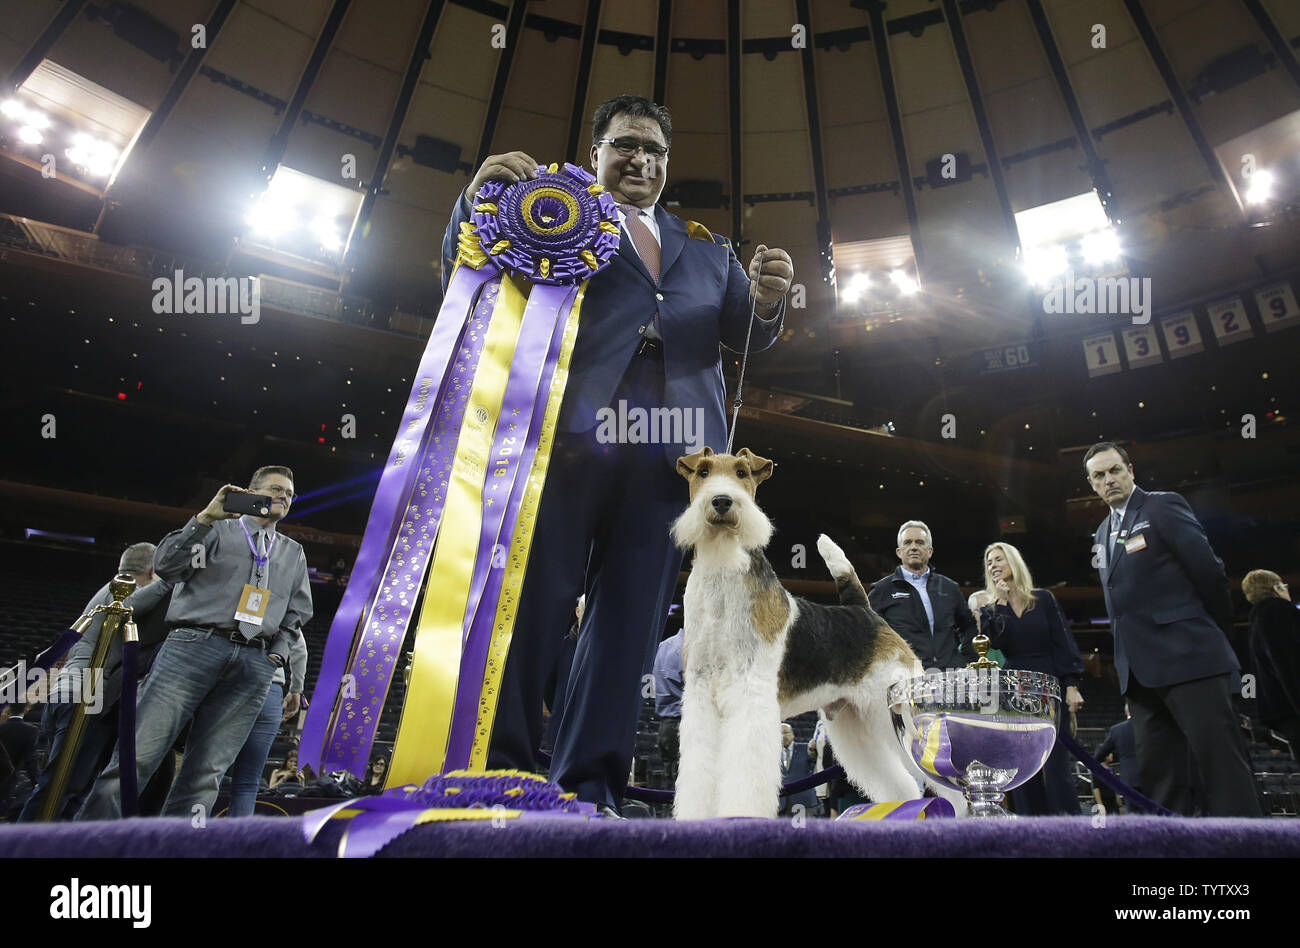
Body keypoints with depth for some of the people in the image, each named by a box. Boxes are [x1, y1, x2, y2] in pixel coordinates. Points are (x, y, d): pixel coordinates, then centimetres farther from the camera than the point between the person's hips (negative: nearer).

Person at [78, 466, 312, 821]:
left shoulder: (294, 552, 24)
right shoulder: (217, 529, 16)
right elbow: (166, 565, 1)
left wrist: (277, 656, 7)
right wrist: (204, 517, -9)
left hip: (255, 664, 2)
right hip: (194, 646, -2)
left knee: (206, 774, -3)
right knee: (135, 757, -10)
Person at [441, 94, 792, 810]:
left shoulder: (707, 249, 29)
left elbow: (747, 336, 19)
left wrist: (766, 299, -3)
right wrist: (478, 199, -6)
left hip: (672, 448, 3)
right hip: (572, 430, -2)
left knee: (630, 618, 0)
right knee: (531, 600, -7)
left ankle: (589, 786, 7)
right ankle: (498, 771, 4)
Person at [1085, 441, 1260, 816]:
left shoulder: (1163, 506, -2)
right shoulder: (1102, 532, 19)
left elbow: (1209, 570, -6)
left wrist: (1215, 631, 3)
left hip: (1187, 658, -7)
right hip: (1140, 670, 7)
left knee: (1222, 764, -5)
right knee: (1157, 776, 7)